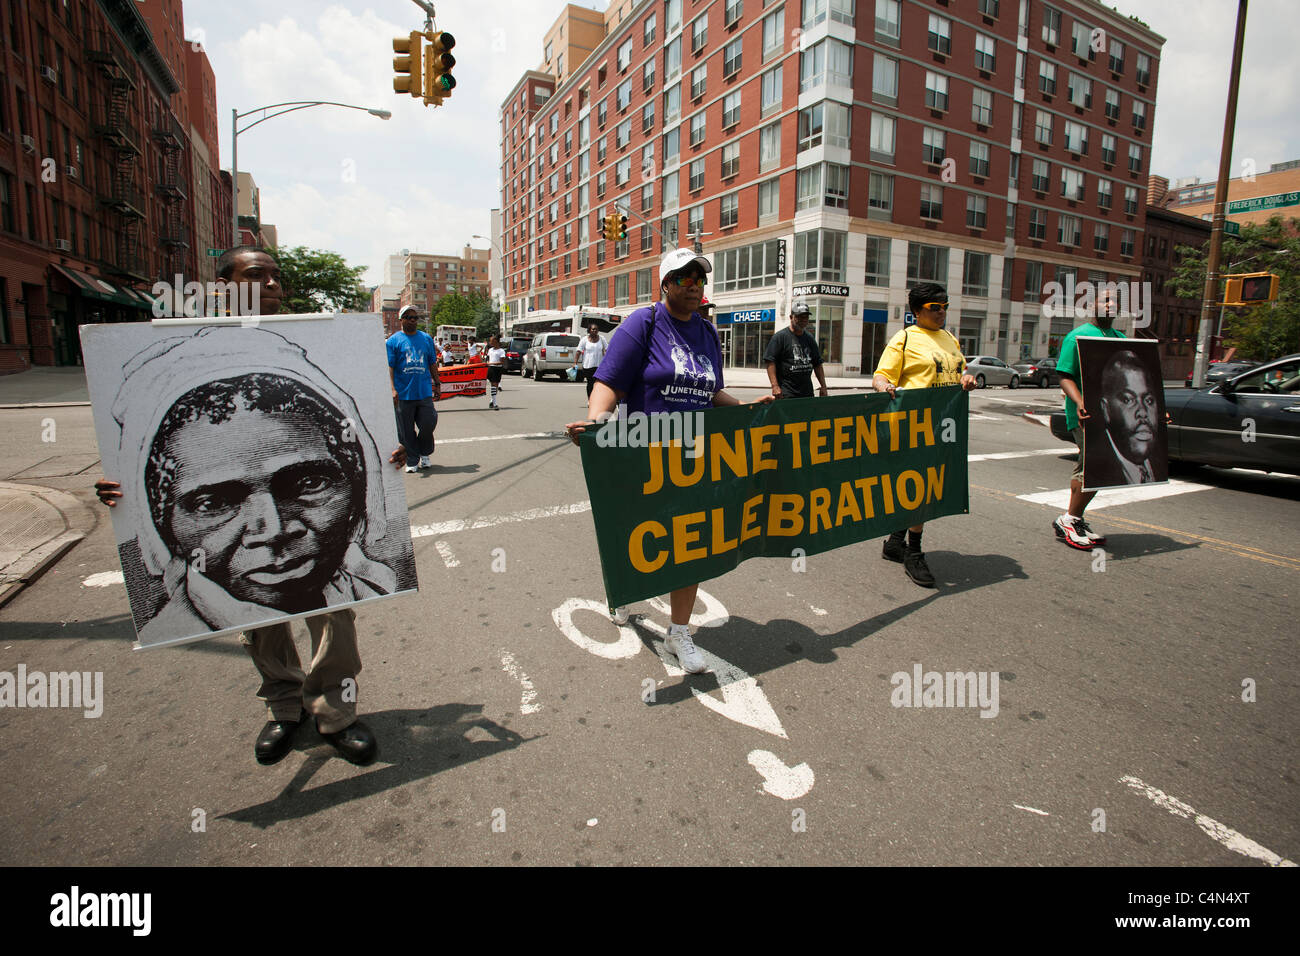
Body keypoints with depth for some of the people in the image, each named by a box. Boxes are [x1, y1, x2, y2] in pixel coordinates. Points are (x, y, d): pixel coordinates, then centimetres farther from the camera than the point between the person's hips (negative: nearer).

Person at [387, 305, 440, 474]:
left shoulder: (426, 338, 12)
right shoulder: (393, 341, 2)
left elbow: (432, 364, 17)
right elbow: (389, 367, -4)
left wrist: (437, 384, 15)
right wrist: (392, 389, -14)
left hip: (425, 392, 2)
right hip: (403, 394, -2)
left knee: (428, 424, 0)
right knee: (406, 431, 4)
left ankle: (425, 454, 24)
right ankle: (411, 461, 17)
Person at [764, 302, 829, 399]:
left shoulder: (810, 339, 17)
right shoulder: (779, 337, -3)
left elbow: (817, 364, 21)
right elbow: (770, 362, -10)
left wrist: (823, 386, 13)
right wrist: (775, 386, -19)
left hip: (808, 393, 6)